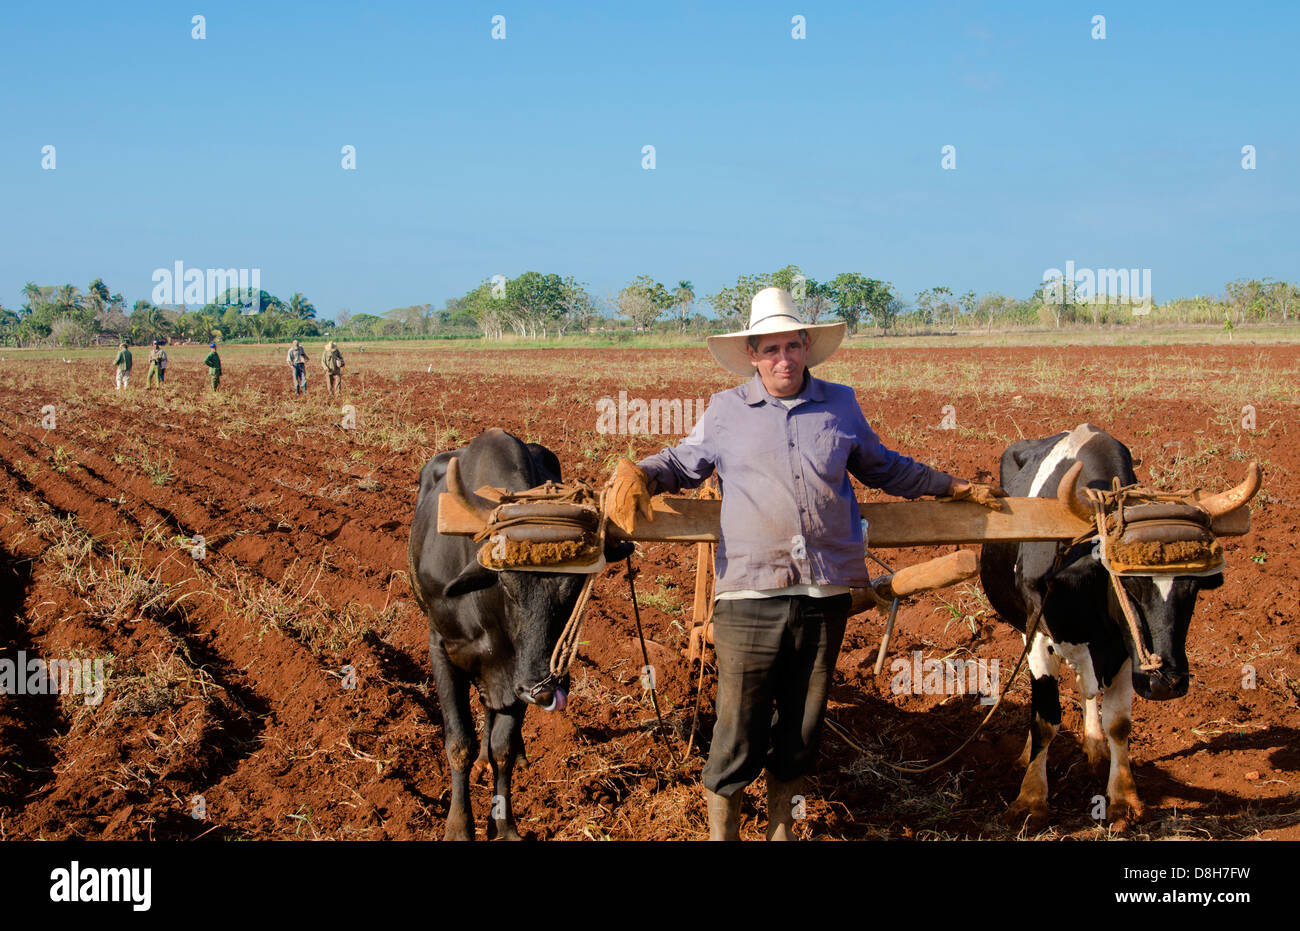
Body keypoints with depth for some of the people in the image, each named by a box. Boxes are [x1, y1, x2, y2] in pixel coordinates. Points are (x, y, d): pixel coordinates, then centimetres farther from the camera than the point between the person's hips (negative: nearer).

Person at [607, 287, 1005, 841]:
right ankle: (721, 832, 14)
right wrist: (635, 474, 0)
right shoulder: (725, 412, 9)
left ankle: (781, 828, 29)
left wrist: (955, 488, 31)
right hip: (749, 595, -2)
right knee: (738, 732, -2)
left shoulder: (841, 406, 14)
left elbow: (884, 469, 27)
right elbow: (682, 463, 20)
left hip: (826, 596, 3)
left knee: (801, 726, 12)